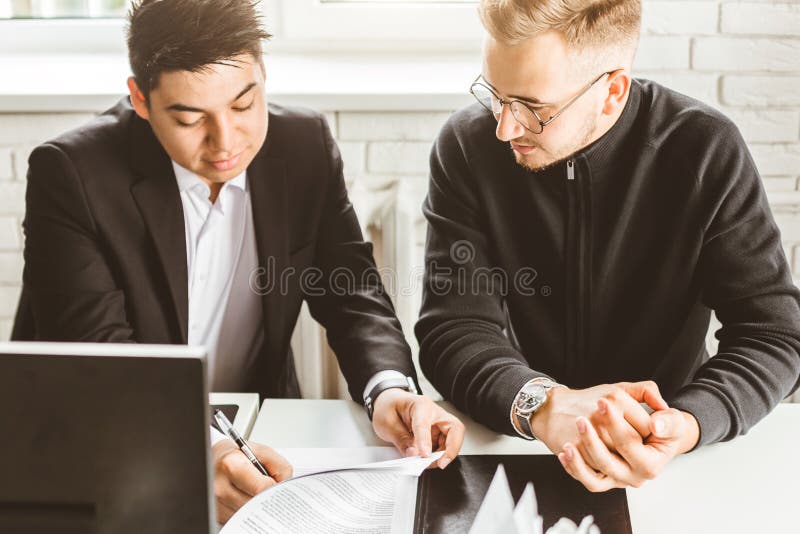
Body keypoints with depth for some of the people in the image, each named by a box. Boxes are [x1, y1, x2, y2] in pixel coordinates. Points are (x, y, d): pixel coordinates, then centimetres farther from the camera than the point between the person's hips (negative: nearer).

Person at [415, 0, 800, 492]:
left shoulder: (707, 151, -11)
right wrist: (542, 403, -33)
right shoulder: (467, 147, -9)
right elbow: (454, 326, -13)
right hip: (508, 447, 0)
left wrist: (686, 425, -30)